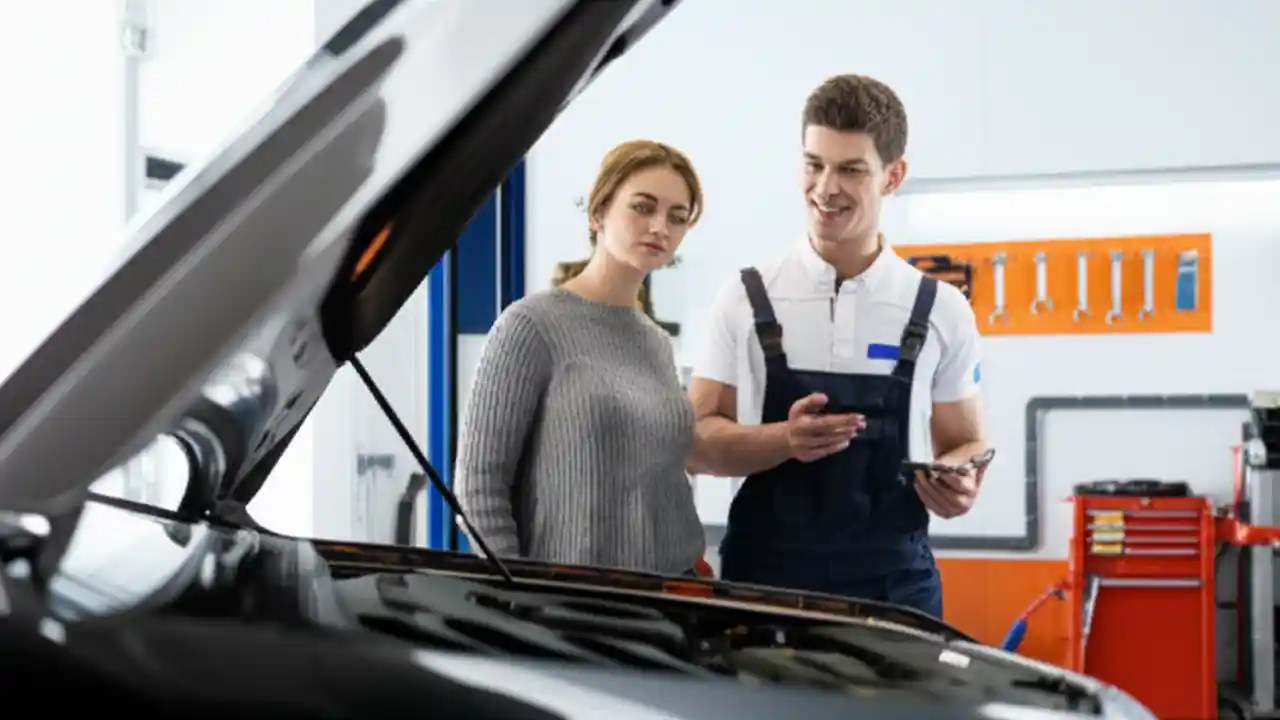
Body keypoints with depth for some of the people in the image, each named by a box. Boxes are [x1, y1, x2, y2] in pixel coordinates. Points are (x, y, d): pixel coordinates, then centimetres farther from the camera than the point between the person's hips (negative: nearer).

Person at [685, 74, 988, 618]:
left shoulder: (942, 312, 4)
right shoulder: (746, 300, 2)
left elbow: (966, 444, 11)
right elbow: (696, 442, 0)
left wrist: (959, 483, -12)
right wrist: (785, 439, -19)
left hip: (894, 584, 1)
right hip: (763, 579, 0)